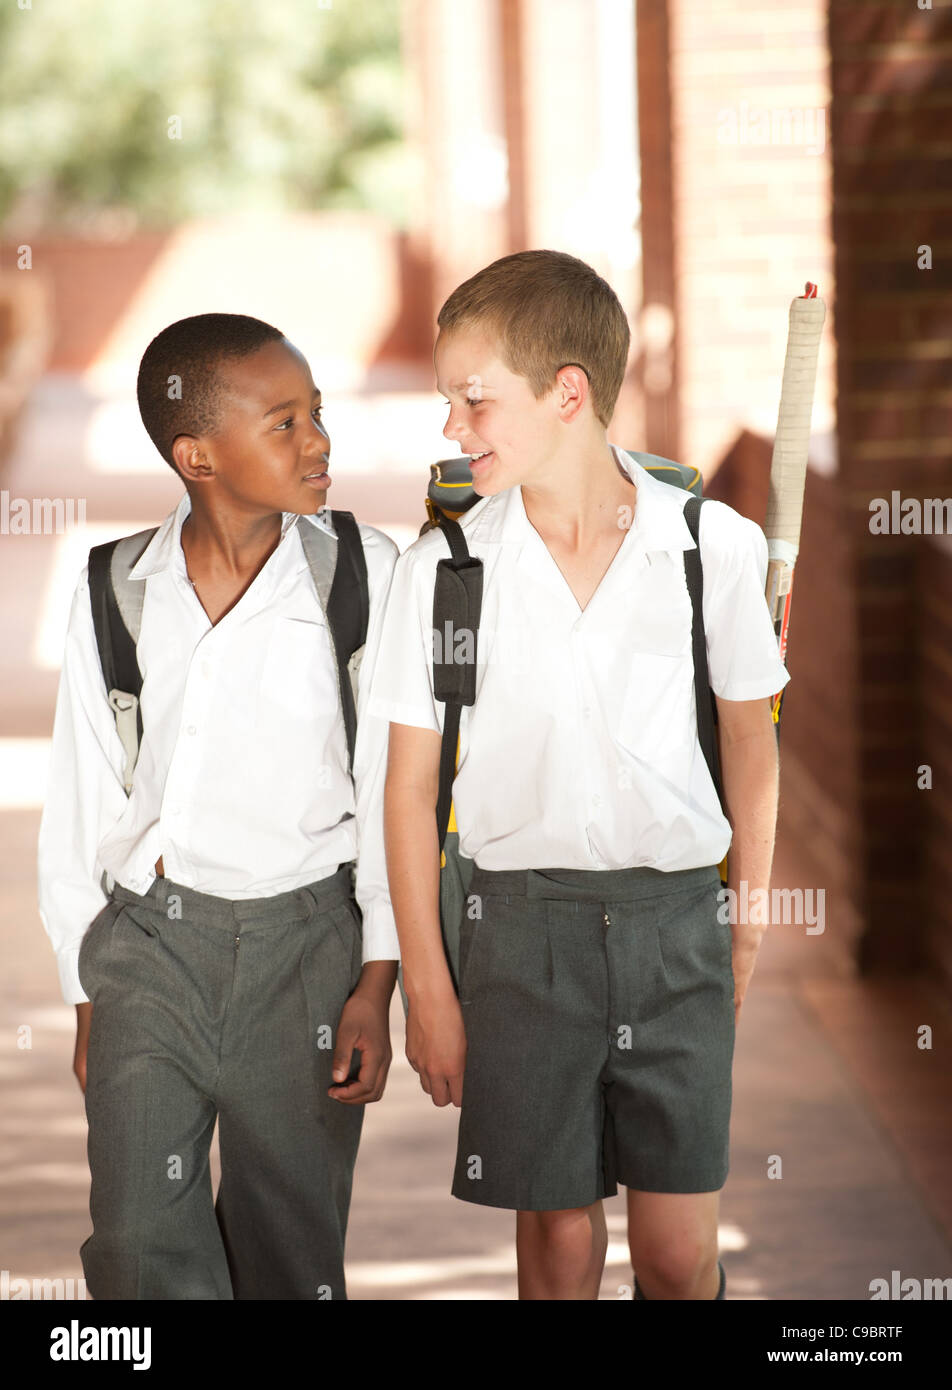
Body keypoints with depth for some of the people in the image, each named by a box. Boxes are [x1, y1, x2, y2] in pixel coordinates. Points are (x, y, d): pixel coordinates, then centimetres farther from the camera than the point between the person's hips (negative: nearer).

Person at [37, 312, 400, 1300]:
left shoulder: (365, 573, -3)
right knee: (139, 1252, 0)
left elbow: (393, 791, -2)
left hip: (299, 942, -1)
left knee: (289, 1253, 8)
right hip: (143, 948, 1)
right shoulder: (113, 594, 1)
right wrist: (87, 999, 9)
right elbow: (79, 806, 8)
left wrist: (375, 986, -5)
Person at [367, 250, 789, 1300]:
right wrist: (427, 989, 1)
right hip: (521, 925, 0)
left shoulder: (715, 544, -2)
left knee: (680, 1249, 2)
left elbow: (749, 740, 10)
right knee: (558, 1233, 5)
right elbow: (410, 788, 2)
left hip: (677, 920, 0)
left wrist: (749, 927, 10)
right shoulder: (440, 570, -2)